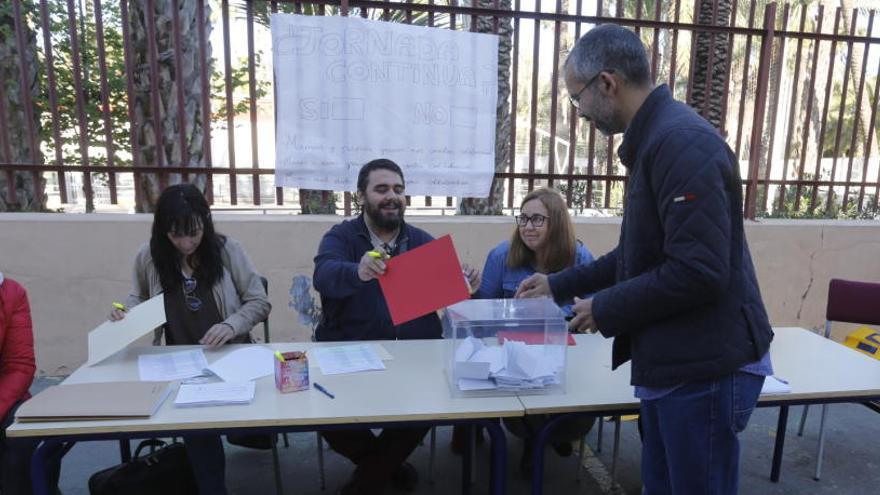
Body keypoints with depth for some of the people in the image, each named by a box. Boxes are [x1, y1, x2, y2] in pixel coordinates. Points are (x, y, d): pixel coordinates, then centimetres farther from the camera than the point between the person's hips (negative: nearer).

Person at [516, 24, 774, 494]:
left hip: (705, 370, -10)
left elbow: (698, 271, -27)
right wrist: (560, 284, 17)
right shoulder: (654, 140, 13)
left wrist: (606, 310, -15)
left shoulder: (682, 142, -20)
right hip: (671, 364, 10)